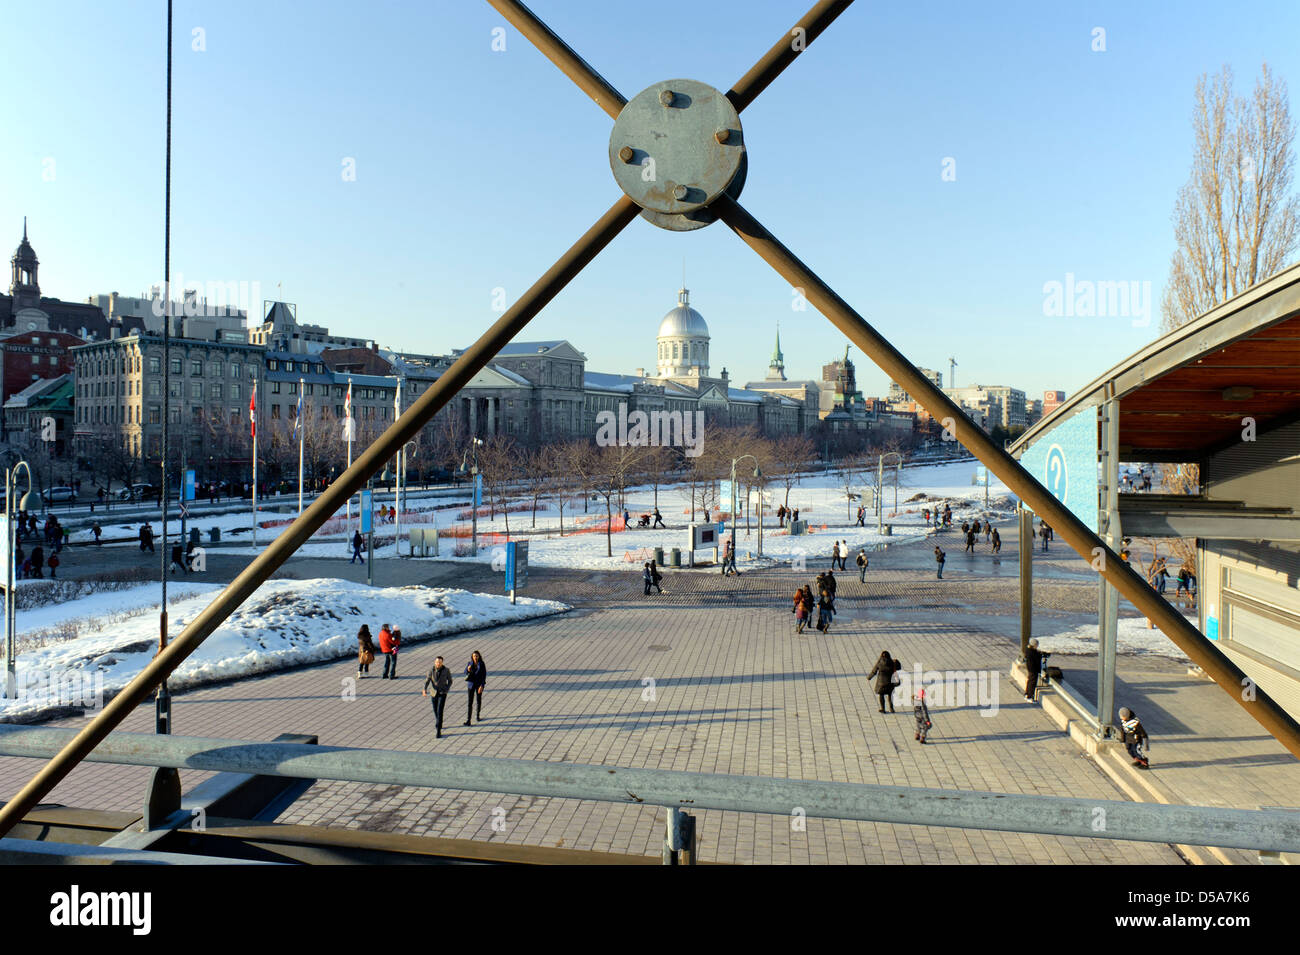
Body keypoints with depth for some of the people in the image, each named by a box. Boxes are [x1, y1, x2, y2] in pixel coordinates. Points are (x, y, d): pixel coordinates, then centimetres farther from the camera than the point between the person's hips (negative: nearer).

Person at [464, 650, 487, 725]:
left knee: (479, 700, 15)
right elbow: (465, 673, 3)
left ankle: (478, 716, 36)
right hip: (471, 684, 0)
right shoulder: (470, 663, -5)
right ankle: (468, 720, -9)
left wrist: (482, 686, -17)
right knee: (470, 702, -5)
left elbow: (484, 675, -10)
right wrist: (468, 670, -21)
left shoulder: (482, 664, -9)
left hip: (479, 684, 0)